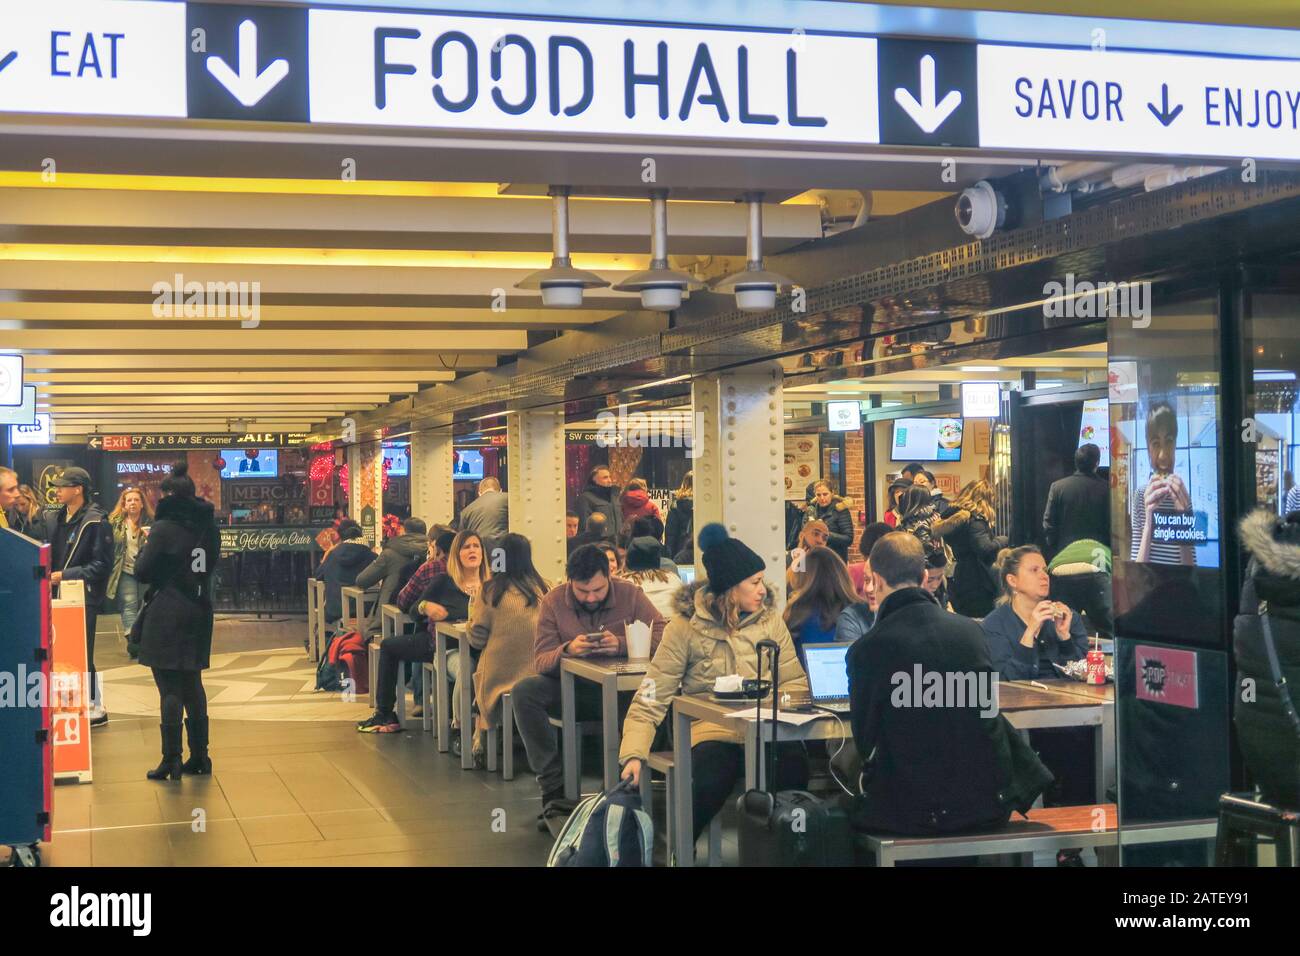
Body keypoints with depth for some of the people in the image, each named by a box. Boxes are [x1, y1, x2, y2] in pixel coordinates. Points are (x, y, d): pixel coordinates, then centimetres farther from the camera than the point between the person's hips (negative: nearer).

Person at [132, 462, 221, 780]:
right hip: (199, 612, 6)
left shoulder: (164, 528, -14)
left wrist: (144, 549, 7)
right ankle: (199, 756, 17)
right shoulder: (209, 526, 6)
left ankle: (172, 759, -1)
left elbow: (143, 571, -10)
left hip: (166, 616, -6)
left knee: (169, 688, -3)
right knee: (192, 683, 14)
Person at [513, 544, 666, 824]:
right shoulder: (553, 602, -4)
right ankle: (554, 789, -24)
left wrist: (621, 644, -29)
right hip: (571, 691, 2)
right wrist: (567, 650, -30)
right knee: (524, 691, -26)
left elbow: (663, 635, -13)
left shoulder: (630, 594, -4)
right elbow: (541, 662, -7)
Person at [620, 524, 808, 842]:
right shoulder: (686, 626, -1)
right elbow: (651, 700, -2)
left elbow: (796, 684, 6)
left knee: (794, 764, -33)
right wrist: (633, 754, -15)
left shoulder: (770, 619, 9)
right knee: (708, 783, -35)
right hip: (712, 732, -2)